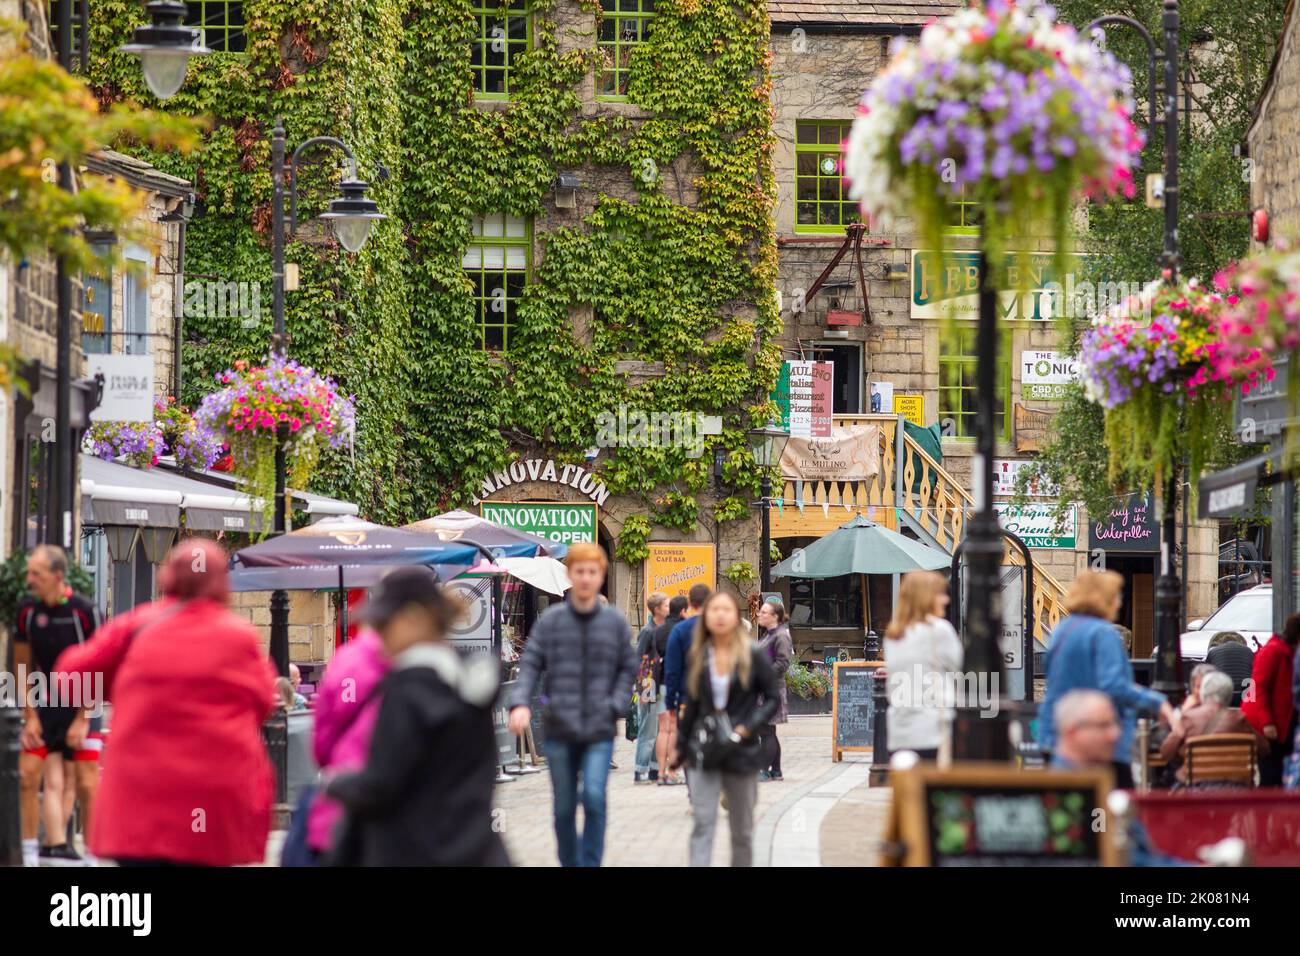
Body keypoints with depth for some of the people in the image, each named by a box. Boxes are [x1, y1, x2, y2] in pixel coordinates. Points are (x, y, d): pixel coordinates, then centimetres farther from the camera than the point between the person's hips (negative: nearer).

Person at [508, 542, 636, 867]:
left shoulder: (615, 621, 5)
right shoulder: (551, 620, 2)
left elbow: (628, 668, 11)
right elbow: (530, 664, -1)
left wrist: (616, 706, -4)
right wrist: (520, 703, -16)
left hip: (599, 730, -1)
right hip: (560, 730, 1)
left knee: (594, 797, -19)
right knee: (564, 809, 8)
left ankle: (590, 863, -9)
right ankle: (569, 863, 23)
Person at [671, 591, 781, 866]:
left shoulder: (753, 657, -4)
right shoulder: (698, 657, 3)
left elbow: (773, 697, 0)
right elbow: (691, 704, 12)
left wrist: (748, 727, -13)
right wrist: (681, 747, 13)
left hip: (740, 751, -1)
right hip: (704, 751, 1)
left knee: (742, 830, 10)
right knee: (703, 823, -10)